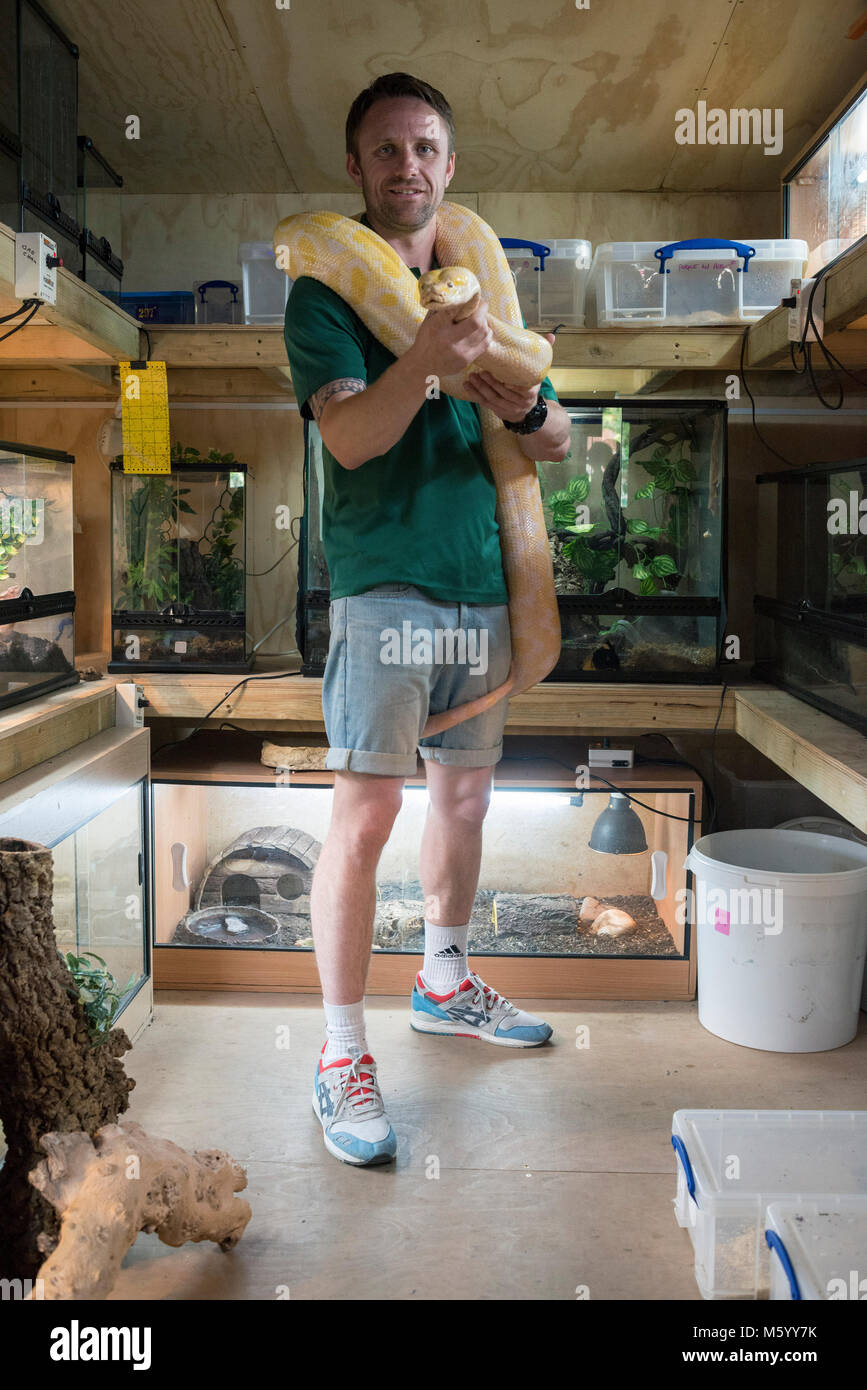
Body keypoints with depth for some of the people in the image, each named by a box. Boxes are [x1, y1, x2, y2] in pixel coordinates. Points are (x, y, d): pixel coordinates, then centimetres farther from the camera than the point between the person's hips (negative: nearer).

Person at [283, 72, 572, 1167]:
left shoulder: (480, 283, 16)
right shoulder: (326, 289, 1)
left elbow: (559, 445, 13)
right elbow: (350, 435, -16)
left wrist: (525, 407, -10)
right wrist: (428, 358, -33)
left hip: (485, 584, 6)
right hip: (384, 585, -6)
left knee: (464, 795, 13)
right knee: (365, 813, -9)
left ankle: (443, 983, 32)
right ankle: (341, 1053, 1)